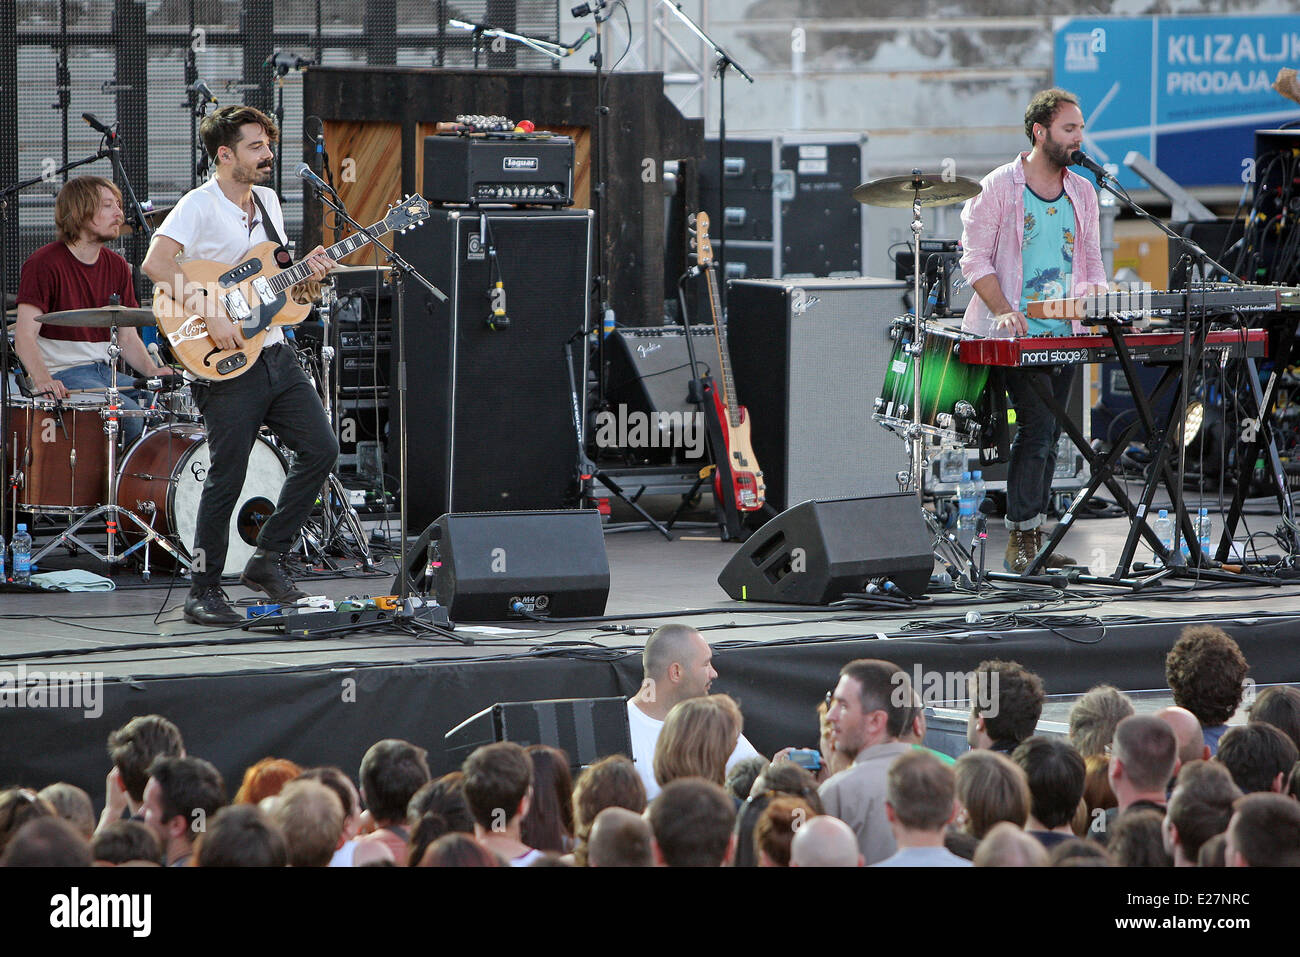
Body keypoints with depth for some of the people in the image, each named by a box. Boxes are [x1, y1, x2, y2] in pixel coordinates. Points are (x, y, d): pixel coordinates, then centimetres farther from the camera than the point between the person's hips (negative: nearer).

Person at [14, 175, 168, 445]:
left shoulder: (117, 266, 14)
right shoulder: (44, 264, -9)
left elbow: (127, 337, 15)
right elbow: (24, 336, -16)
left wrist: (152, 370, -6)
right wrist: (43, 380, -35)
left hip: (105, 372, 7)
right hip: (61, 377, -7)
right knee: (129, 413, -28)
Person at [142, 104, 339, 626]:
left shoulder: (267, 201, 13)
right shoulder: (200, 206, -11)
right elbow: (156, 263, -25)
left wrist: (304, 270, 2)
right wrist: (210, 316, -29)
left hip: (276, 354, 8)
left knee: (320, 449, 3)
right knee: (227, 479, -5)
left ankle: (267, 559, 14)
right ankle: (203, 592, 7)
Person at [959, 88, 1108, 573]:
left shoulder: (1082, 193, 12)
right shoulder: (999, 188, -5)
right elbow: (975, 259, -6)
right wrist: (1004, 310, -20)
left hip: (1066, 334, 6)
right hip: (1017, 335, -6)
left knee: (1047, 438, 8)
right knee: (1036, 429, -15)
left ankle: (1034, 541, 15)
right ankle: (1021, 541, -9)